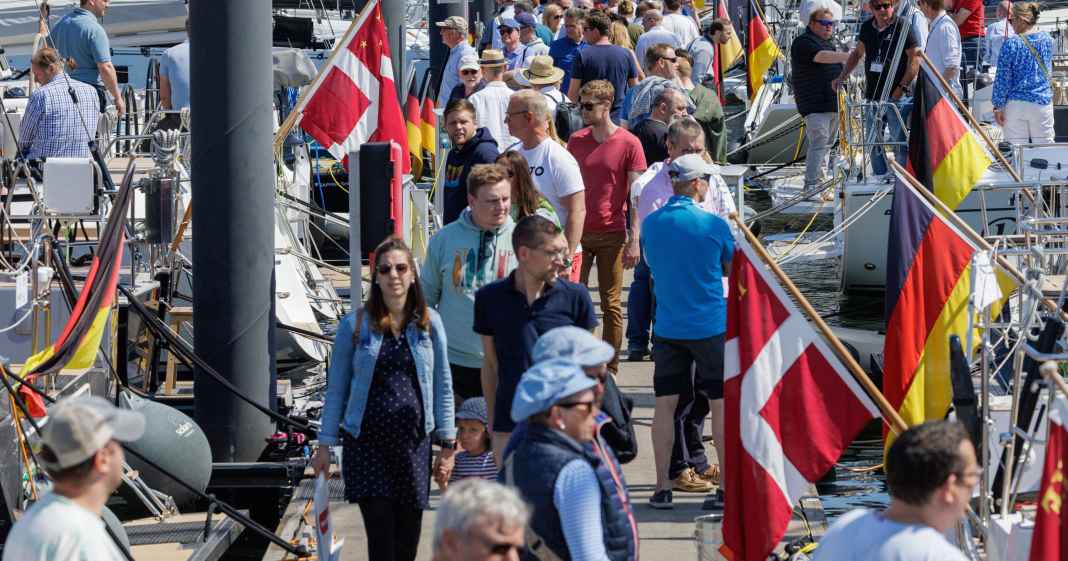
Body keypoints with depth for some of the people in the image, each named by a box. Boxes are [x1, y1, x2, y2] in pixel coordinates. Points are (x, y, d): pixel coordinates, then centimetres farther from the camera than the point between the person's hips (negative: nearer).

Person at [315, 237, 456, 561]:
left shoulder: (429, 324, 6)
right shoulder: (355, 325, 2)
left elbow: (442, 385, 11)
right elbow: (336, 388, 6)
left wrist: (448, 442, 6)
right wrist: (325, 444, 4)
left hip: (413, 441, 2)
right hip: (365, 444, -2)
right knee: (380, 533, -9)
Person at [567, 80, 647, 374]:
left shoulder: (628, 144, -5)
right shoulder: (576, 141, 6)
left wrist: (634, 240, -11)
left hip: (612, 234, -3)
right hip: (578, 233, 3)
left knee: (611, 305, 4)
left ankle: (610, 369, 11)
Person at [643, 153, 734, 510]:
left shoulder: (650, 224, -1)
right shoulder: (713, 225, -11)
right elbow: (733, 270, 3)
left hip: (667, 328, 3)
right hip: (711, 327, -3)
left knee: (665, 404, 8)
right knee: (720, 404, 6)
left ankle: (662, 487, 8)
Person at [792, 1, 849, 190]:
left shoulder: (828, 44, 22)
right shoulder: (803, 43, -8)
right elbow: (822, 57, -26)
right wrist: (850, 56, -34)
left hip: (832, 103, 9)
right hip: (815, 105, -9)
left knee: (827, 144, 11)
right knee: (818, 143, -16)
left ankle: (821, 183, 16)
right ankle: (811, 186, -19)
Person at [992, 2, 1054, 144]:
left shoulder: (1011, 44, -10)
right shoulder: (1047, 39, 3)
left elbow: (1002, 79, -8)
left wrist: (998, 106, -3)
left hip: (1016, 105, -3)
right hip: (1042, 102, 3)